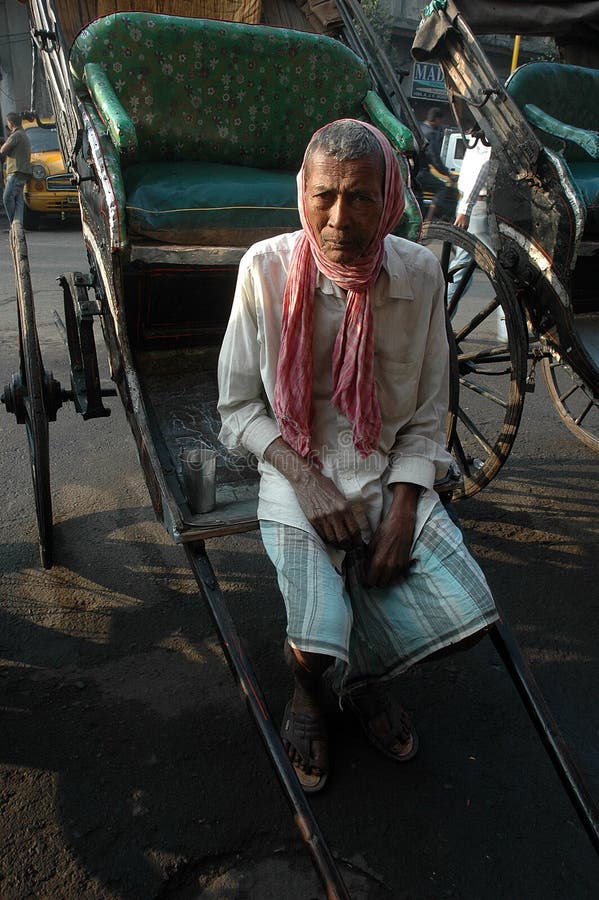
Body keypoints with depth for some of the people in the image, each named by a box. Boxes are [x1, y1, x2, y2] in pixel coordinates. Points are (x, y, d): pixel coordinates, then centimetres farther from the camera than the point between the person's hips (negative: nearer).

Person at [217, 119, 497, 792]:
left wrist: (401, 513, -10)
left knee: (467, 611, -12)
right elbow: (238, 407, -3)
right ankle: (307, 685, 21)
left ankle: (364, 671, 22)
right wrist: (306, 481, -16)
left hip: (392, 480, 3)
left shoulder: (420, 273, -4)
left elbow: (426, 420, 1)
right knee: (318, 646, -21)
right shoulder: (266, 269, -10)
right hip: (298, 483, -2)